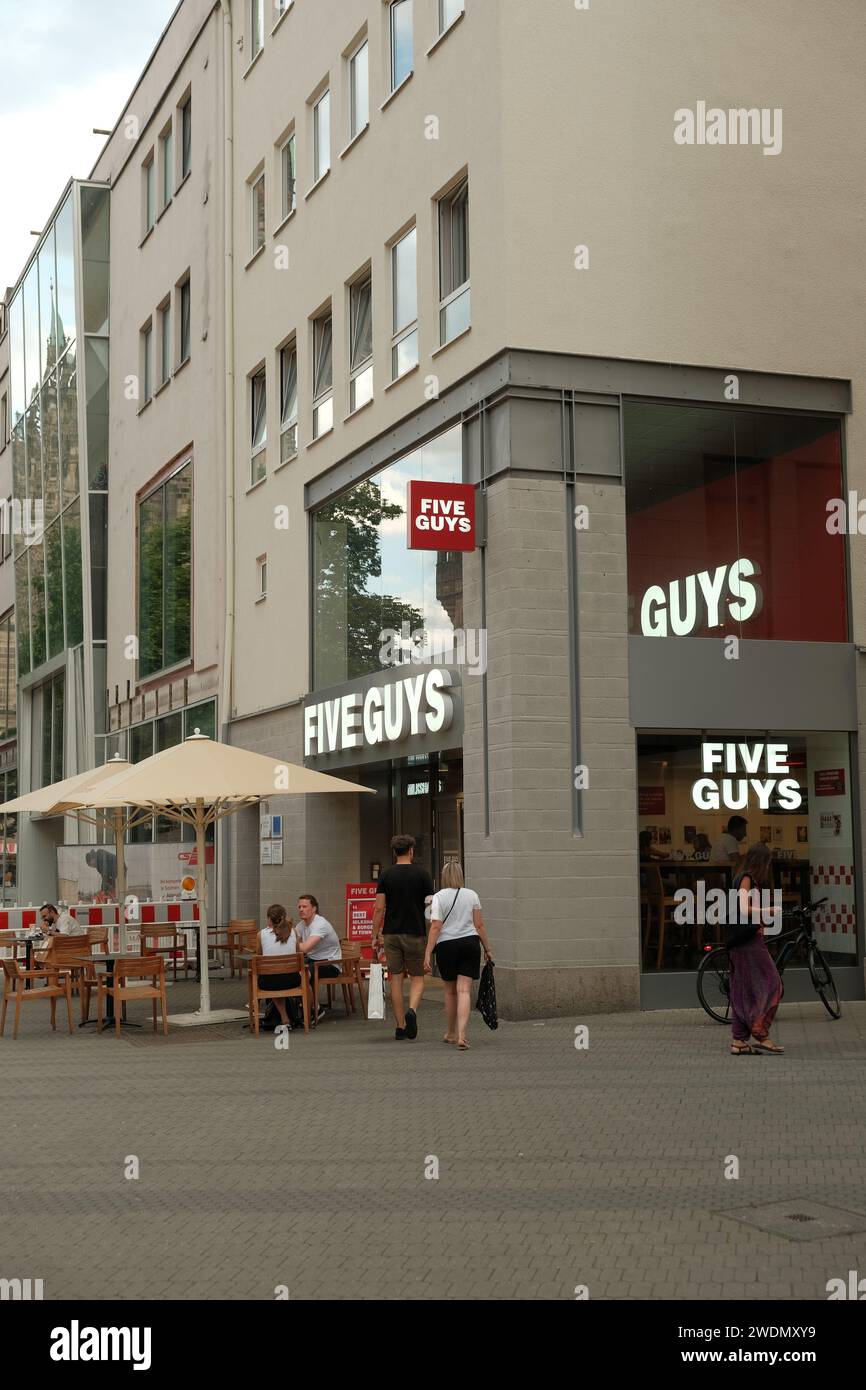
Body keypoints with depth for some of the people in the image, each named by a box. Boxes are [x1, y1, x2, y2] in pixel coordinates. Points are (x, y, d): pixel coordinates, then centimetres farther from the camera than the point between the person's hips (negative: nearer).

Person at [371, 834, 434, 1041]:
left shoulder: (386, 875, 1)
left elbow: (379, 908, -2)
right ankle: (412, 1010, -19)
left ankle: (400, 1026, 7)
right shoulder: (422, 874, -2)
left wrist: (375, 936, 4)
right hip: (415, 933, -2)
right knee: (417, 978, 8)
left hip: (391, 933, 2)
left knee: (396, 979, 7)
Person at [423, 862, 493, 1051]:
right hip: (470, 943, 1)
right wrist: (487, 949, 13)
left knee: (450, 991, 15)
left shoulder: (439, 897, -4)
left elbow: (435, 927, -10)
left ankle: (450, 1033, 28)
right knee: (464, 991, -3)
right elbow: (479, 925, 4)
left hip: (446, 945, -1)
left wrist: (428, 954, -11)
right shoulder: (472, 895, 5)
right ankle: (461, 1035, -16)